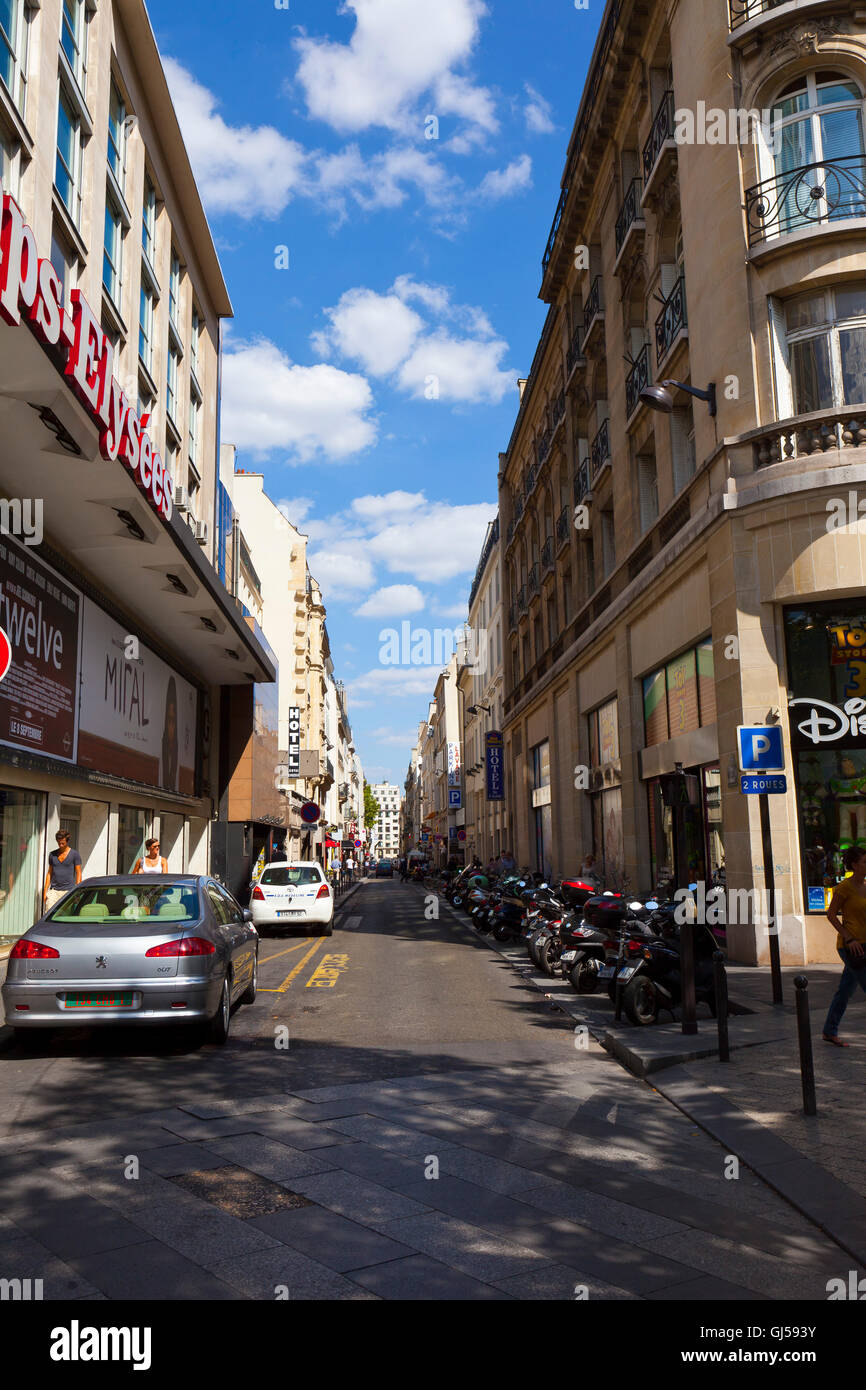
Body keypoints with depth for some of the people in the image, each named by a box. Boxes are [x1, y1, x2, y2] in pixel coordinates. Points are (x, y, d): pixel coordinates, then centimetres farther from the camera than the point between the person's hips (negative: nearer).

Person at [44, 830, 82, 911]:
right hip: (54, 891, 3)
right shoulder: (52, 855, 12)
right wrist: (45, 892, 9)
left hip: (68, 891, -3)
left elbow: (78, 874, 0)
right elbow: (49, 873, 16)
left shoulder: (75, 854, 0)